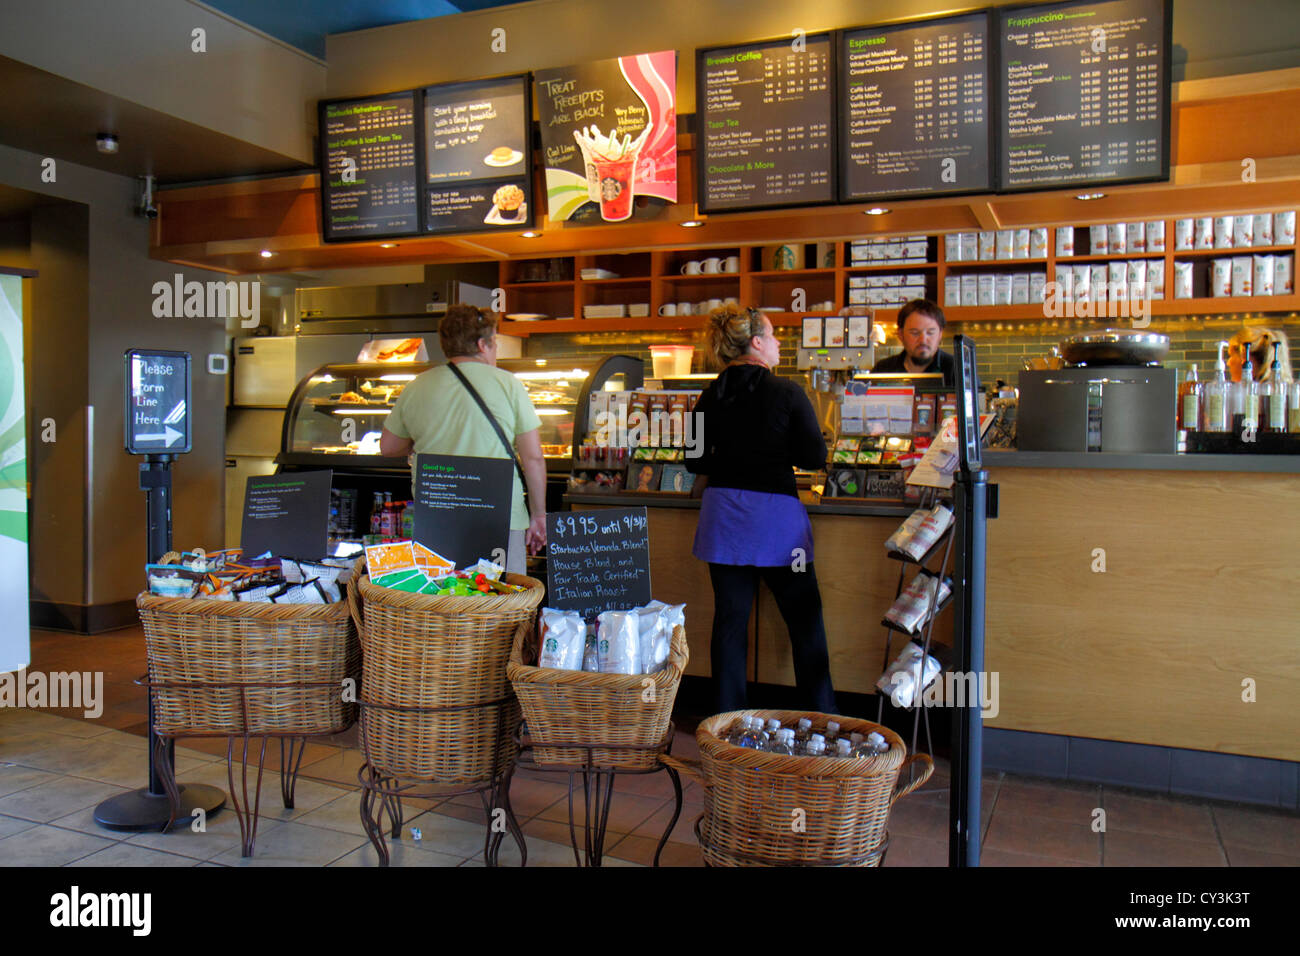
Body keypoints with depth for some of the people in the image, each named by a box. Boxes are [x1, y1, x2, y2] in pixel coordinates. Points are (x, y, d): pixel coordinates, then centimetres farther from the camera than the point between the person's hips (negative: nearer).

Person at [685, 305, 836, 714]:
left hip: (723, 513, 4)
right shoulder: (787, 392, -8)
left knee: (730, 618, 10)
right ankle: (822, 718, 18)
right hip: (775, 514, -4)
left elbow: (695, 462, 6)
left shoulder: (711, 398, 3)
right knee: (805, 619, 9)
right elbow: (814, 456, -8)